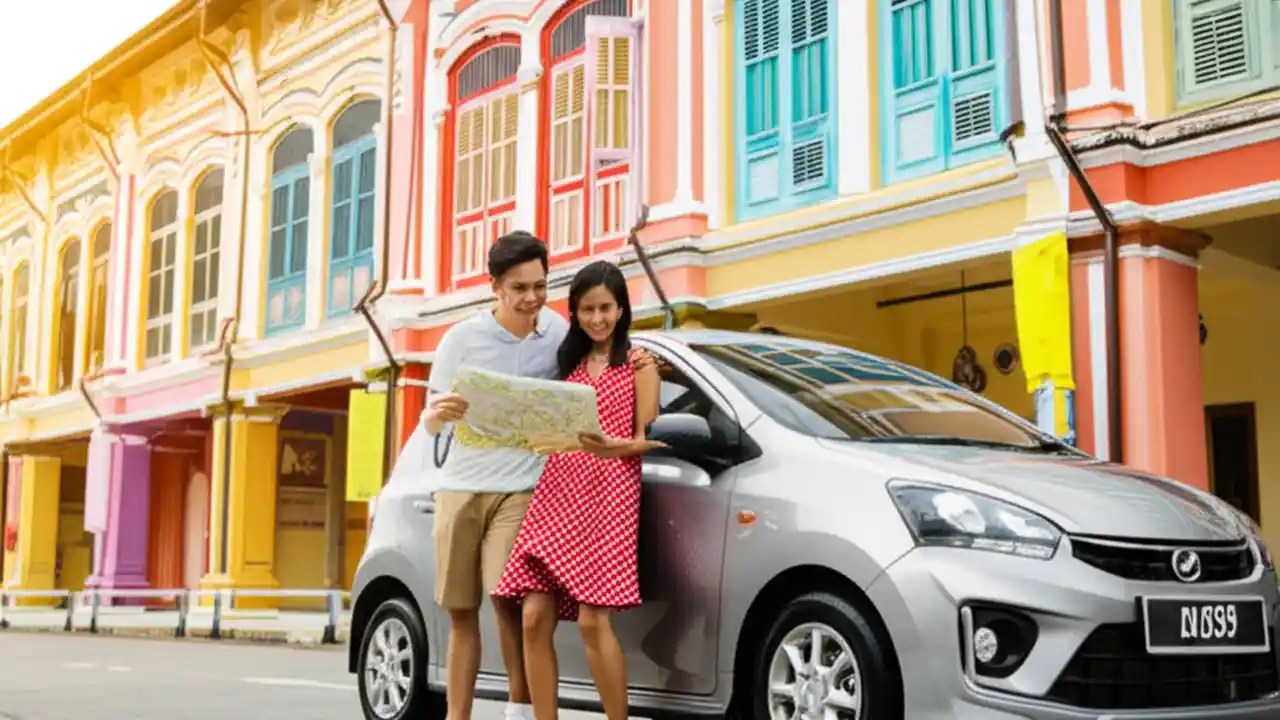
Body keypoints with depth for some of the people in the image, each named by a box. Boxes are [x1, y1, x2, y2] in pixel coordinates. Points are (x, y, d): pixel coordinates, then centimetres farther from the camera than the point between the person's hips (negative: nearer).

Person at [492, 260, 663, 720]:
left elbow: (646, 439, 0)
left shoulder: (638, 363, 8)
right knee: (535, 619, -5)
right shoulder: (568, 363, 21)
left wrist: (611, 447, -20)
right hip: (555, 493, 5)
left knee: (592, 621, -14)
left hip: (609, 495, -5)